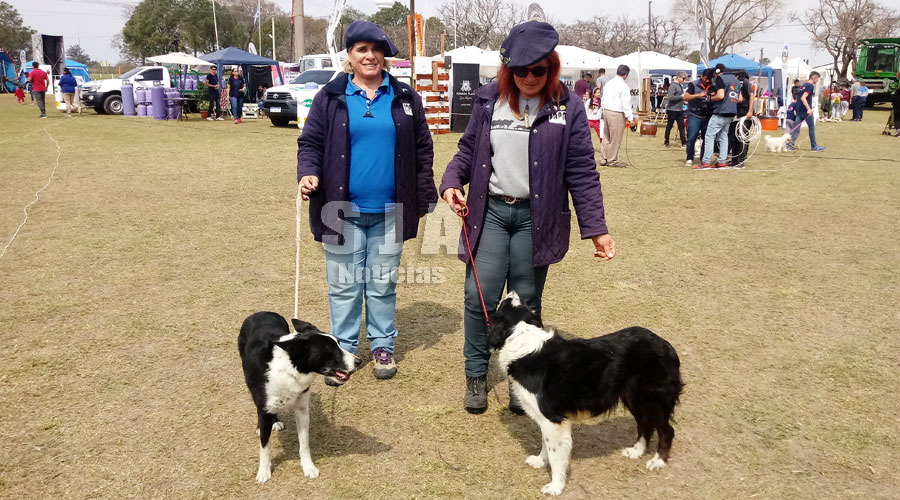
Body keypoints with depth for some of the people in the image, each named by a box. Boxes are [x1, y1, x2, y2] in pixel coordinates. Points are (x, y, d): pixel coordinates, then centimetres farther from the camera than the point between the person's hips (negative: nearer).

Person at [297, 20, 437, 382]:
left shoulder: (404, 98, 6)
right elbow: (310, 142, 3)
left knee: (383, 284, 11)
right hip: (343, 210, -1)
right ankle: (344, 349, 20)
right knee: (344, 285, 7)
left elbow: (422, 150, 8)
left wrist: (425, 198, 4)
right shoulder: (331, 97, 3)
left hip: (389, 212, 1)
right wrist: (308, 173, -17)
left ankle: (383, 345, 25)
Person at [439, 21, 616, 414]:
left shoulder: (567, 107, -1)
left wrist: (596, 229, -6)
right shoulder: (489, 100, 5)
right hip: (489, 210, 2)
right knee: (480, 296, -2)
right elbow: (468, 150, 12)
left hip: (536, 217, -1)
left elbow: (582, 172, -2)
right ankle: (476, 375, 17)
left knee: (526, 303, 6)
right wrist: (451, 182, -8)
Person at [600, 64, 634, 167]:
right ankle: (612, 160, 7)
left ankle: (603, 159, 18)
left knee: (606, 137, 14)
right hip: (617, 114, -8)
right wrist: (629, 118, -11)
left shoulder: (608, 83, 10)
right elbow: (626, 103, -14)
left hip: (606, 111, 8)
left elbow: (603, 99, 16)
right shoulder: (623, 86, -13)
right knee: (615, 139, 1)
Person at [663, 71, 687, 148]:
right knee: (669, 126, 5)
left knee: (681, 126, 5)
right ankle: (666, 142, 15)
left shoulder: (680, 86, 11)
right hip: (672, 110, -8)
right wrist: (681, 96, -19)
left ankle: (683, 143, 7)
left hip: (679, 110, 8)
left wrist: (684, 102, 8)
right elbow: (671, 97, -22)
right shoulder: (673, 85, -13)